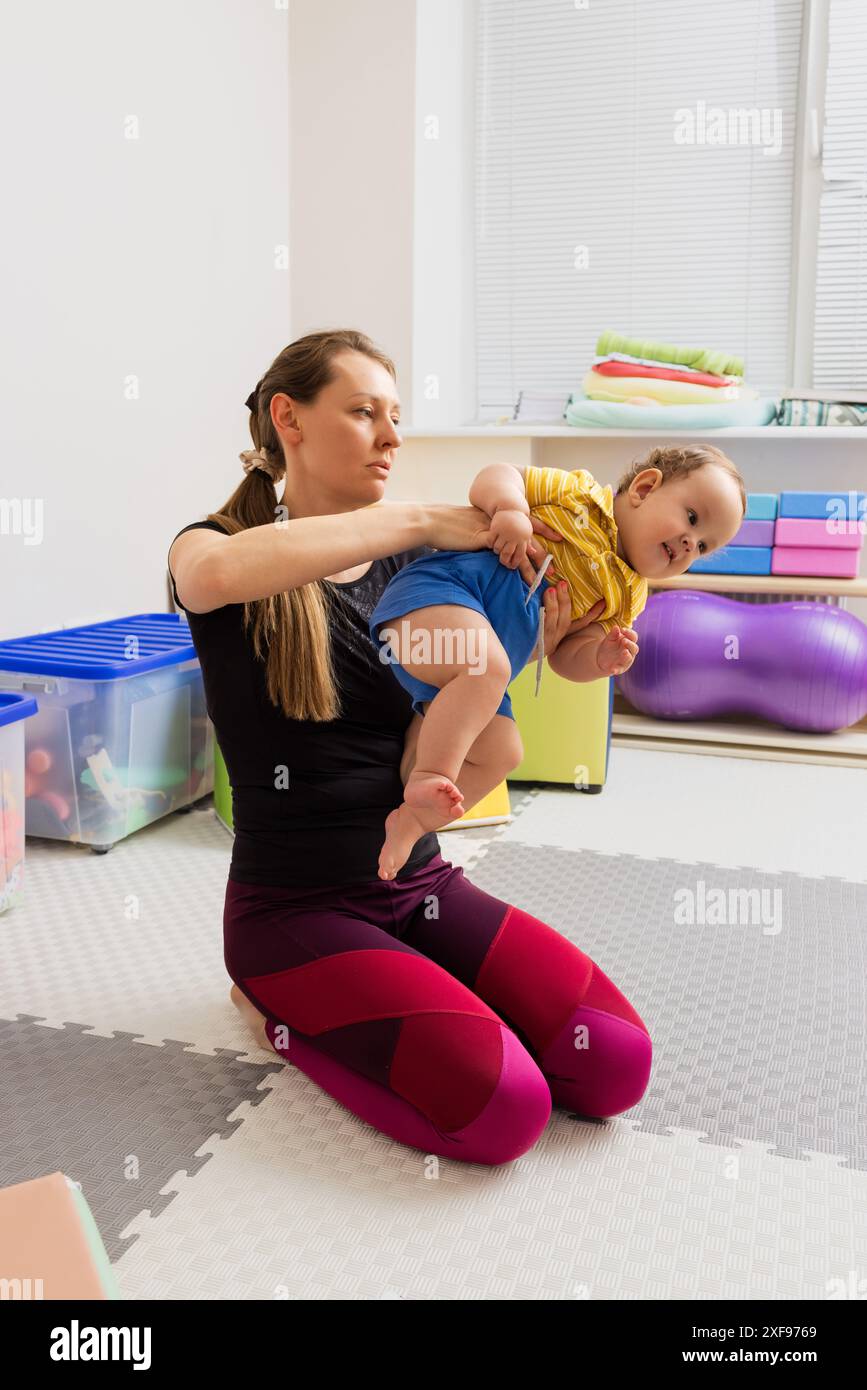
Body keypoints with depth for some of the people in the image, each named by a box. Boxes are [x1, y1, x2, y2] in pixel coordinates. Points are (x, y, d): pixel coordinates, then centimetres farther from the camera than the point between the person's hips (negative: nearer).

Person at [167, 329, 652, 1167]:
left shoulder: (412, 568, 7)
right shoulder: (214, 548, -5)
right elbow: (215, 572, -34)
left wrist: (522, 654, -18)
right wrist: (421, 520, -28)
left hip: (418, 884, 5)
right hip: (296, 904, -5)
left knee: (616, 1065, -11)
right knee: (506, 1109, -21)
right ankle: (284, 1012, 3)